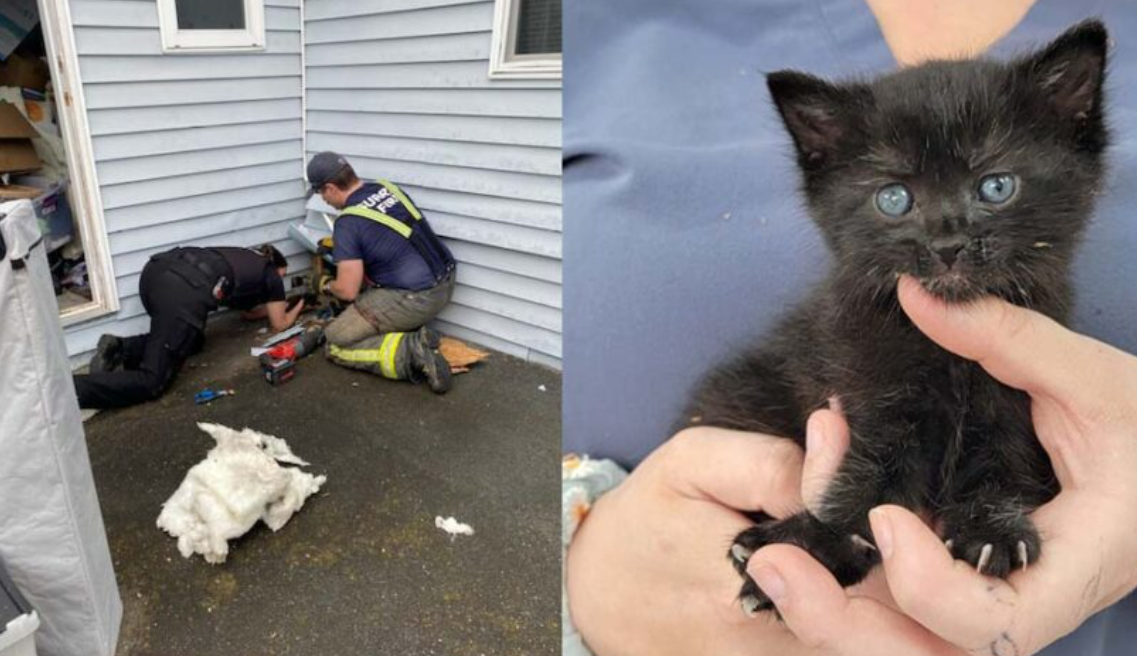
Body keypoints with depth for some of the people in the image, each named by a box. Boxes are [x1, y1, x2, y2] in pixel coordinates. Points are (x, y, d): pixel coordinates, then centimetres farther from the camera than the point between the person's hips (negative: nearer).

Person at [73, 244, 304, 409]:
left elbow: (250, 309, 50)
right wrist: (295, 310, 50)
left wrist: (279, 305, 59)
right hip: (185, 291, -8)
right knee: (151, 382, -5)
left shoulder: (248, 259, 38)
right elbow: (279, 325, 32)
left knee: (193, 342, 31)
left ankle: (120, 348, 9)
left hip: (157, 270, 8)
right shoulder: (272, 275, 21)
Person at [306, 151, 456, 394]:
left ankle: (408, 353, -13)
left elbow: (348, 291, -12)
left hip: (416, 299, -8)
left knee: (335, 346, 7)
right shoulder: (388, 188, 9)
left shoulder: (348, 223, -13)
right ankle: (415, 335, 10)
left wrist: (326, 285, 11)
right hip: (446, 282, 8)